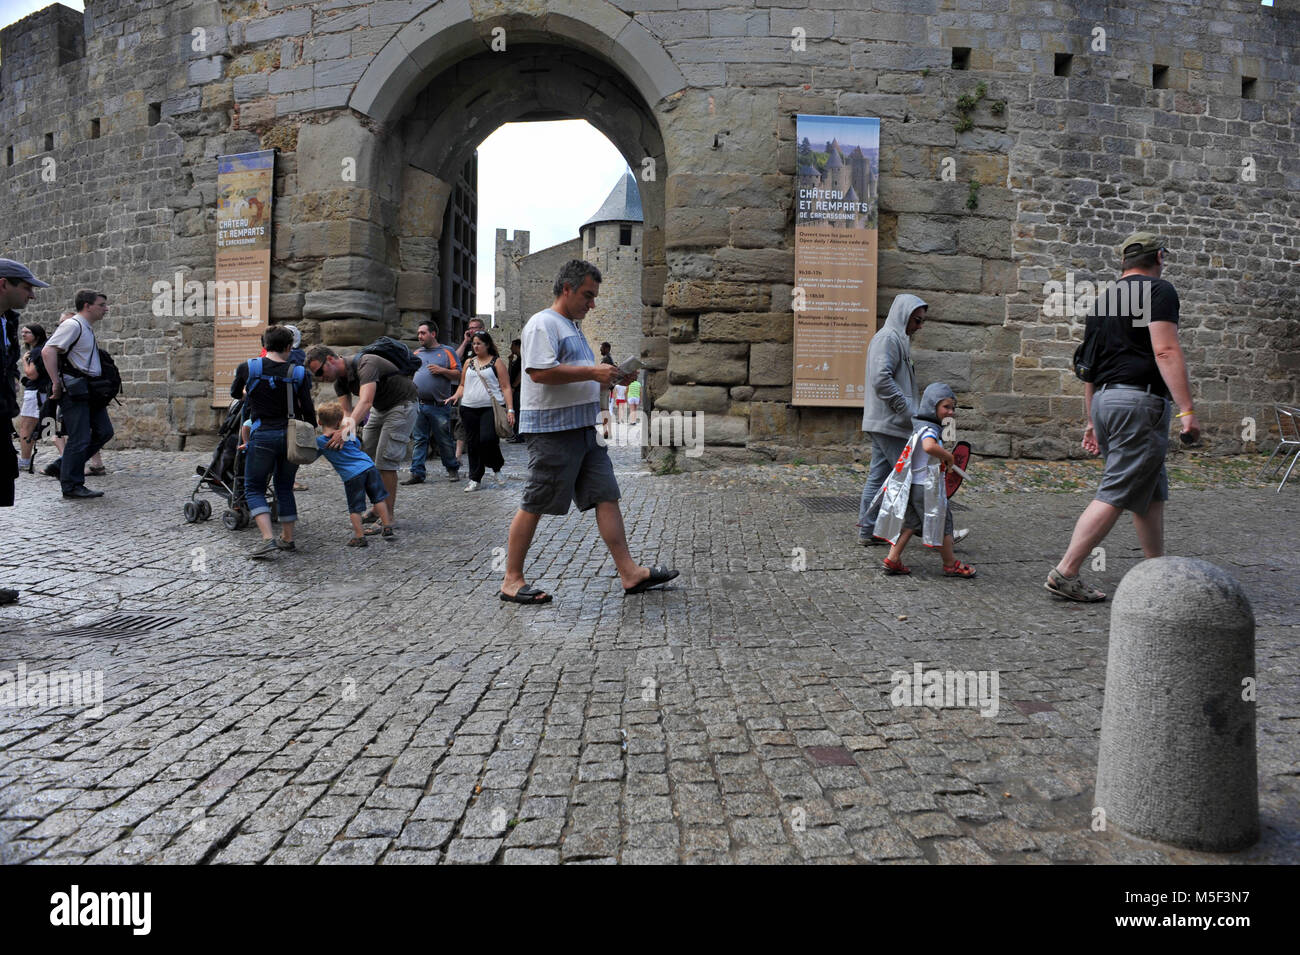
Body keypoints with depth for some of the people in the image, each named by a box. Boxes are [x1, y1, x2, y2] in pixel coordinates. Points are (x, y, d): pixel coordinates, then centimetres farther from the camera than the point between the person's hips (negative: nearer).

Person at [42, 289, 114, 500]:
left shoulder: (88, 329, 18)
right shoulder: (73, 325, -11)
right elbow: (47, 351, -21)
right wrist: (56, 383, -21)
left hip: (90, 389, 9)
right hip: (74, 390, -9)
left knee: (104, 432, 8)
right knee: (79, 439, -6)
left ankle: (67, 465, 20)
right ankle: (71, 487, 3)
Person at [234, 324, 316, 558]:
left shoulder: (247, 369, -1)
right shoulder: (298, 373, -1)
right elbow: (308, 410, -2)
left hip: (262, 436, -2)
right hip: (291, 435, 2)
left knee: (254, 489, 7)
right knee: (285, 488, 18)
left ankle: (267, 538, -10)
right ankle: (288, 538, 21)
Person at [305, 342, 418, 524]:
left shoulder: (365, 364, -30)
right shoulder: (340, 381, -2)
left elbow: (366, 401, -44)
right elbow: (346, 411, -9)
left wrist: (348, 429, -55)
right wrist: (345, 424, -33)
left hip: (402, 405, -9)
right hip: (380, 408, 9)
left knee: (385, 460, -14)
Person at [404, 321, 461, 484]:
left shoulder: (446, 352, 4)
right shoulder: (416, 354, 17)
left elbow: (458, 375, 0)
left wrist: (441, 370, -13)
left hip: (439, 406, -4)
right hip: (418, 405, 4)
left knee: (444, 440, 2)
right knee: (419, 440, 3)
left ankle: (453, 469, 17)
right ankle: (417, 473, 6)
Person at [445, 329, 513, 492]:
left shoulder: (496, 362, 4)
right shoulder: (469, 363, 17)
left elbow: (506, 387, 0)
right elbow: (463, 385, 23)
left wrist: (510, 409, -9)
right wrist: (456, 396, 1)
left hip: (491, 407, -5)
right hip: (469, 409, 5)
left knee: (487, 439, -18)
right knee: (472, 443, 4)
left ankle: (497, 469, 8)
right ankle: (475, 479, 13)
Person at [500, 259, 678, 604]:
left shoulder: (573, 327, 22)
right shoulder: (543, 323, -9)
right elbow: (540, 372, -22)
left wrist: (607, 377, 13)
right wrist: (593, 373, -18)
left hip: (584, 429, 10)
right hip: (551, 430, -9)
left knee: (606, 496, 5)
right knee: (534, 505, -3)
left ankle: (629, 572, 8)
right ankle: (512, 581, 7)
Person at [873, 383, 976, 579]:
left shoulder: (922, 428, 13)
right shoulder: (929, 429, -19)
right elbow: (929, 447, -40)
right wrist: (948, 456, -25)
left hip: (912, 486, 9)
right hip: (926, 488, -9)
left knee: (910, 522, 15)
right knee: (943, 523, 5)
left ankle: (893, 559, 13)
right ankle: (951, 564, 18)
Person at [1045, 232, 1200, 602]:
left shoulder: (1103, 300, 20)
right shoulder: (1159, 290, -4)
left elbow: (1090, 366, 21)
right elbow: (1166, 351, -16)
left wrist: (1091, 421, 26)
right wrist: (1187, 409, -19)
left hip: (1104, 401, 9)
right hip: (1140, 400, -9)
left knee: (1153, 491, 17)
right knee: (1116, 495, -8)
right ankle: (1065, 573, -11)